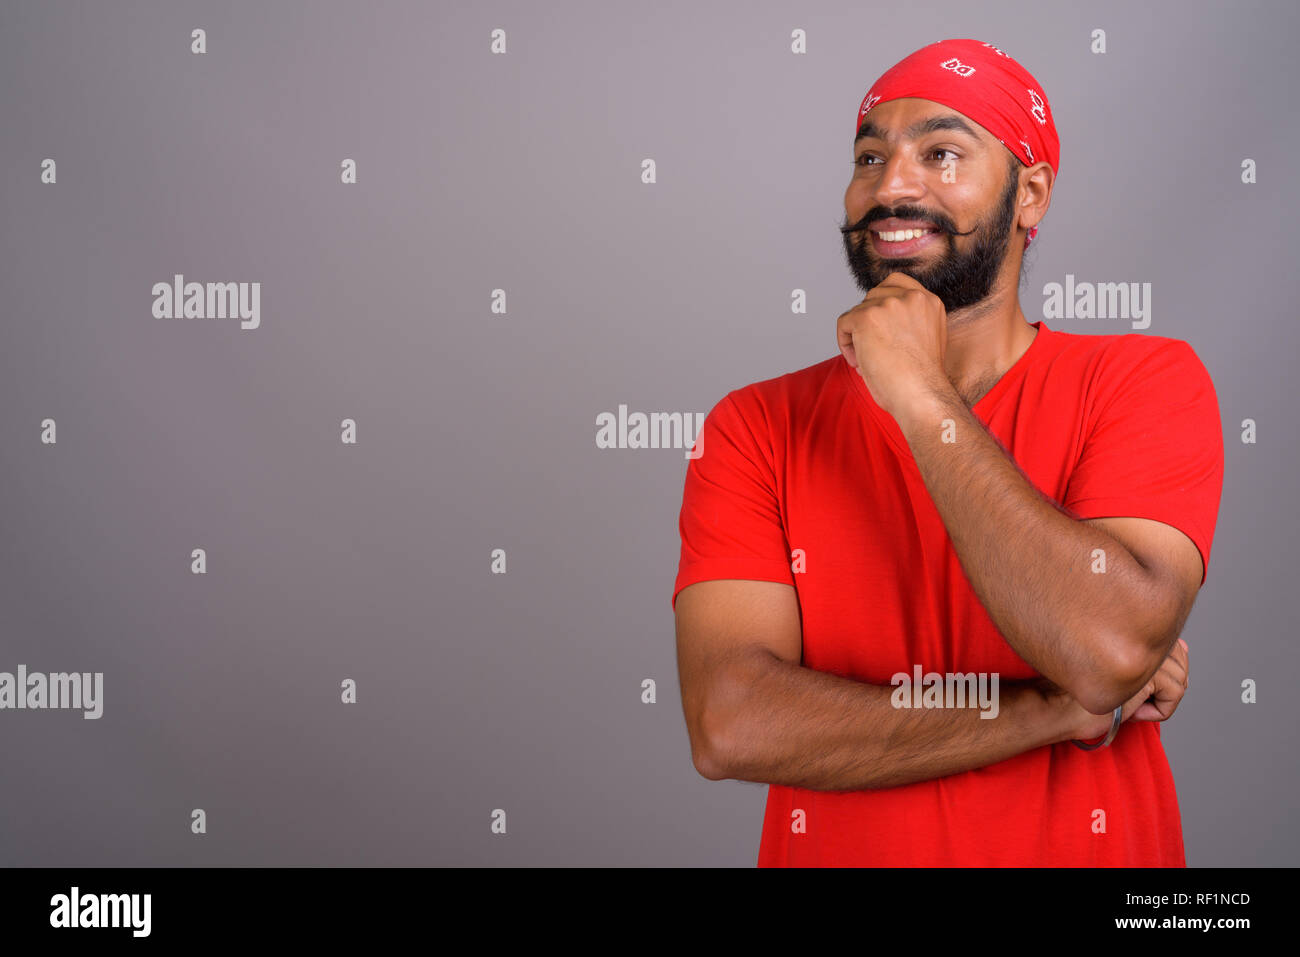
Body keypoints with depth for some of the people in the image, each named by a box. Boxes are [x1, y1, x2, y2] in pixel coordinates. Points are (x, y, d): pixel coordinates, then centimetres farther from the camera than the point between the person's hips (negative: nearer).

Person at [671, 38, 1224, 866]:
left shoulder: (1148, 384, -9)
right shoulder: (757, 428, -7)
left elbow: (1111, 651, -25)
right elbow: (729, 726, -20)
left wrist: (923, 400, -21)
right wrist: (1056, 712, -21)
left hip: (1088, 846, 0)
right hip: (833, 847, 1)